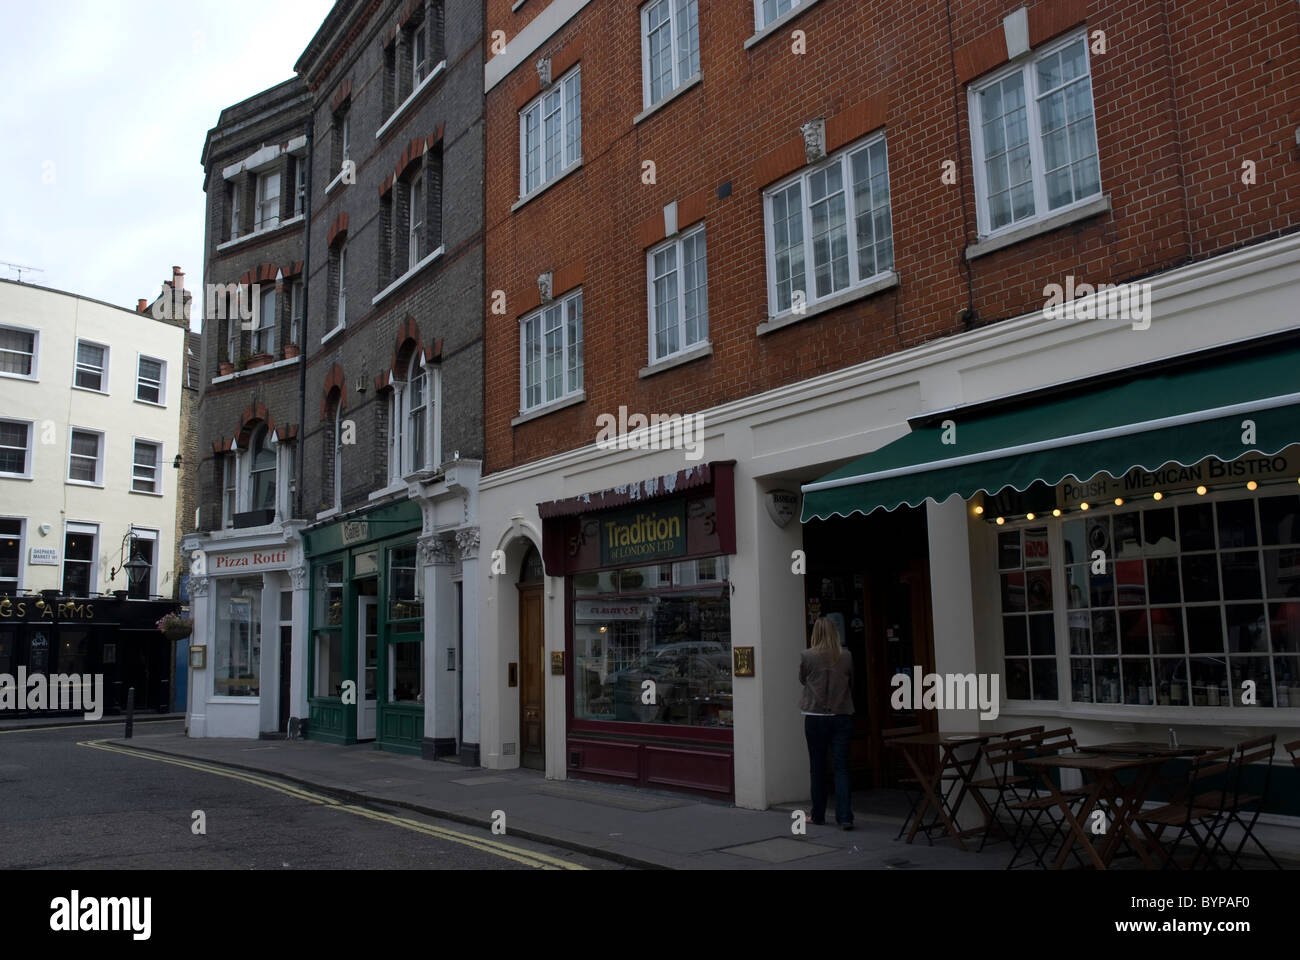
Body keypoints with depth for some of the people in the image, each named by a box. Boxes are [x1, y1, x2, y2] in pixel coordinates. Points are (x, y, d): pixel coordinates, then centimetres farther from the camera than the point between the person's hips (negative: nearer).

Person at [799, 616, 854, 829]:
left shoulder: (807, 656, -10)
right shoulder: (846, 656, -3)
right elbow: (851, 684, 11)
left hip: (815, 717, -1)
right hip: (842, 716, 1)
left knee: (817, 768, 11)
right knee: (841, 767, 2)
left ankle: (818, 815, 21)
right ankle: (845, 817, -7)